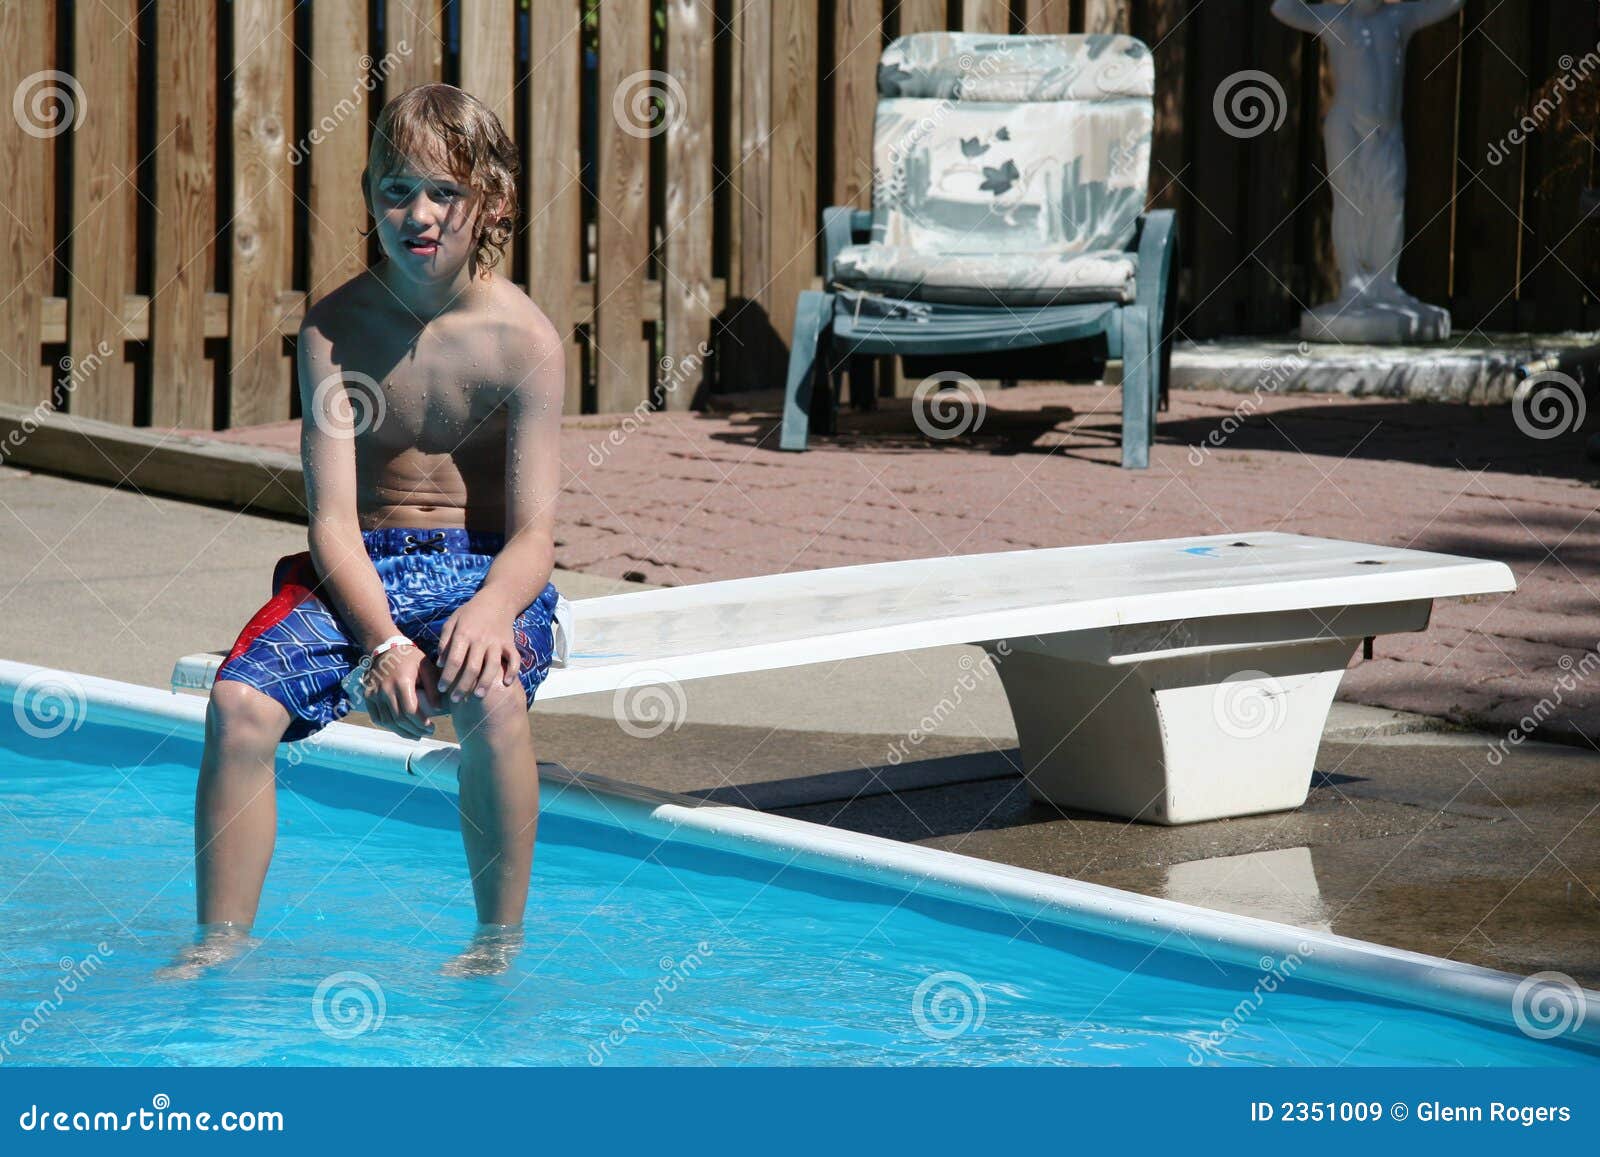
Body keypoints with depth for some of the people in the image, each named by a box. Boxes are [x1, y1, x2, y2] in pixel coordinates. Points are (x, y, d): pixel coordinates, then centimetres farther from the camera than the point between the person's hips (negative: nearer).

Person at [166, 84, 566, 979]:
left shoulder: (525, 338, -9)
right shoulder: (336, 326, -5)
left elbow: (533, 534, -12)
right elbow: (334, 520, -10)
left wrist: (489, 610, -35)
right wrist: (383, 641, -27)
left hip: (485, 569, -2)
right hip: (359, 571, 2)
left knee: (491, 695, -35)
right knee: (240, 701, -25)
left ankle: (502, 939, -16)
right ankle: (221, 941, -11)